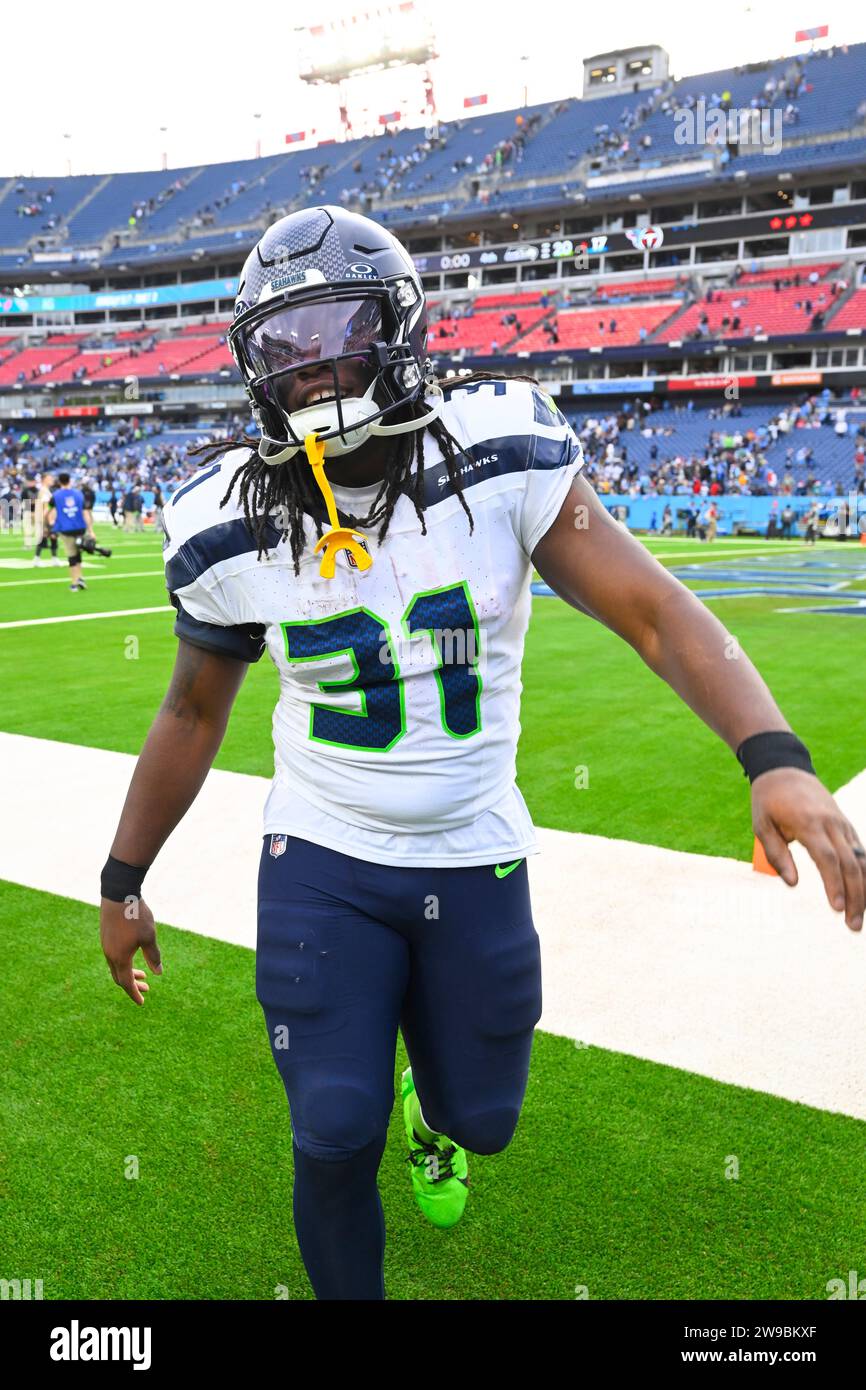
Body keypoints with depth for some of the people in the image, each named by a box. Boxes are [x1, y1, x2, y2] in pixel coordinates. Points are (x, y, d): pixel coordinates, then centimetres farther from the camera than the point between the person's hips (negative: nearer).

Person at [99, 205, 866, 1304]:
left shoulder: (503, 454, -15)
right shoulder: (232, 530, -10)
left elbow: (650, 608, -16)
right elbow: (193, 712, 4)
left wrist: (772, 755, -32)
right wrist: (122, 881, 11)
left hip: (476, 858, 1)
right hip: (321, 861, 0)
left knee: (481, 1118, 17)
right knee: (336, 1137, -1)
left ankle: (433, 1107, 57)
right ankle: (346, 1289, 33)